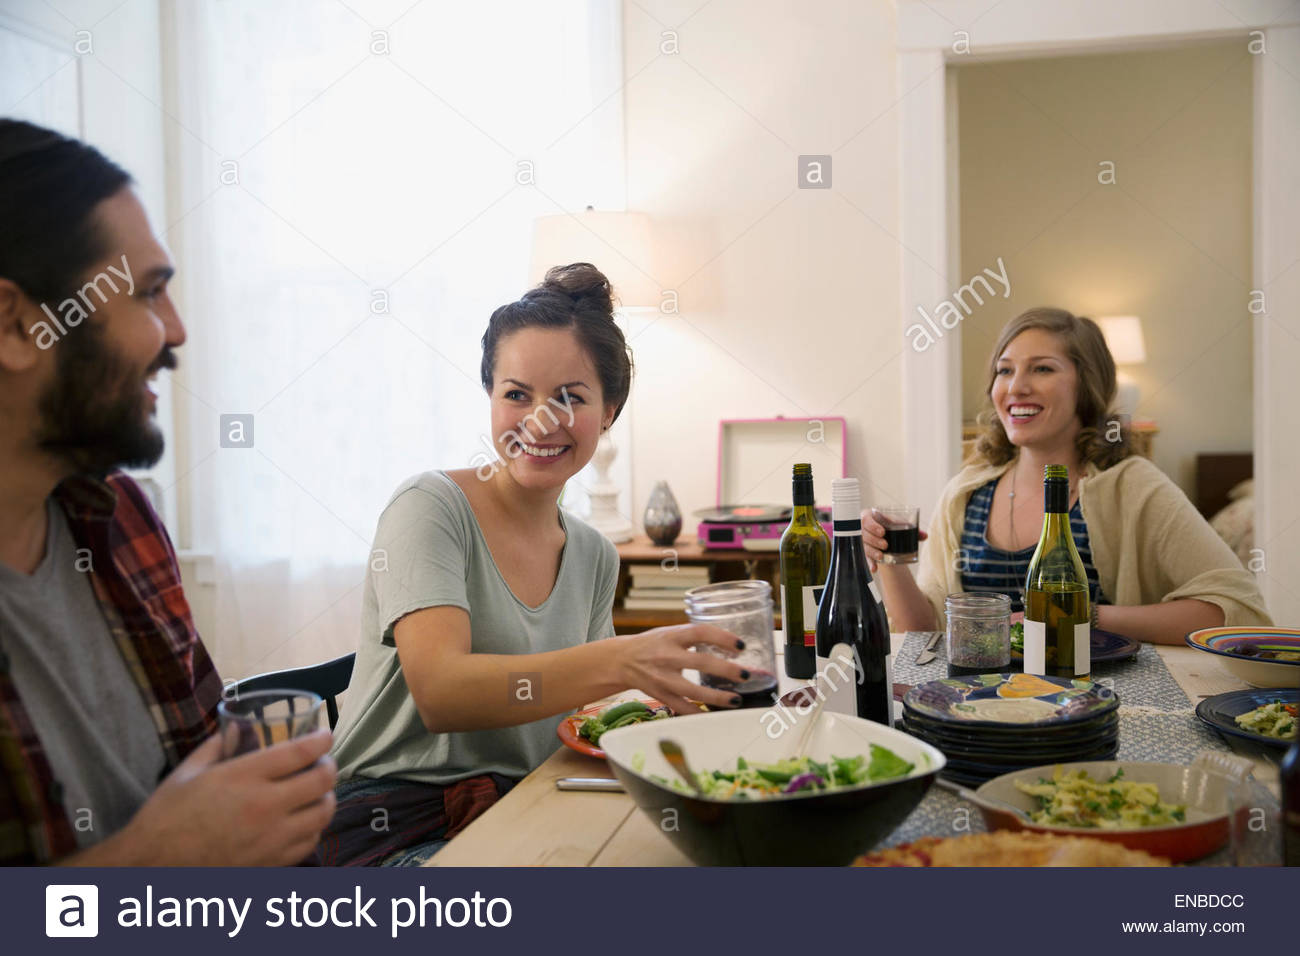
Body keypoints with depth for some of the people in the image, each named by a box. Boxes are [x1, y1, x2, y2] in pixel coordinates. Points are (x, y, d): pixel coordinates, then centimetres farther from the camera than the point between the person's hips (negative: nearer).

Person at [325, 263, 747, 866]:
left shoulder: (594, 555, 10)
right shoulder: (431, 507, -10)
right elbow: (439, 692, -25)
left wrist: (674, 694, -5)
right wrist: (621, 661, -39)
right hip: (395, 831, -6)